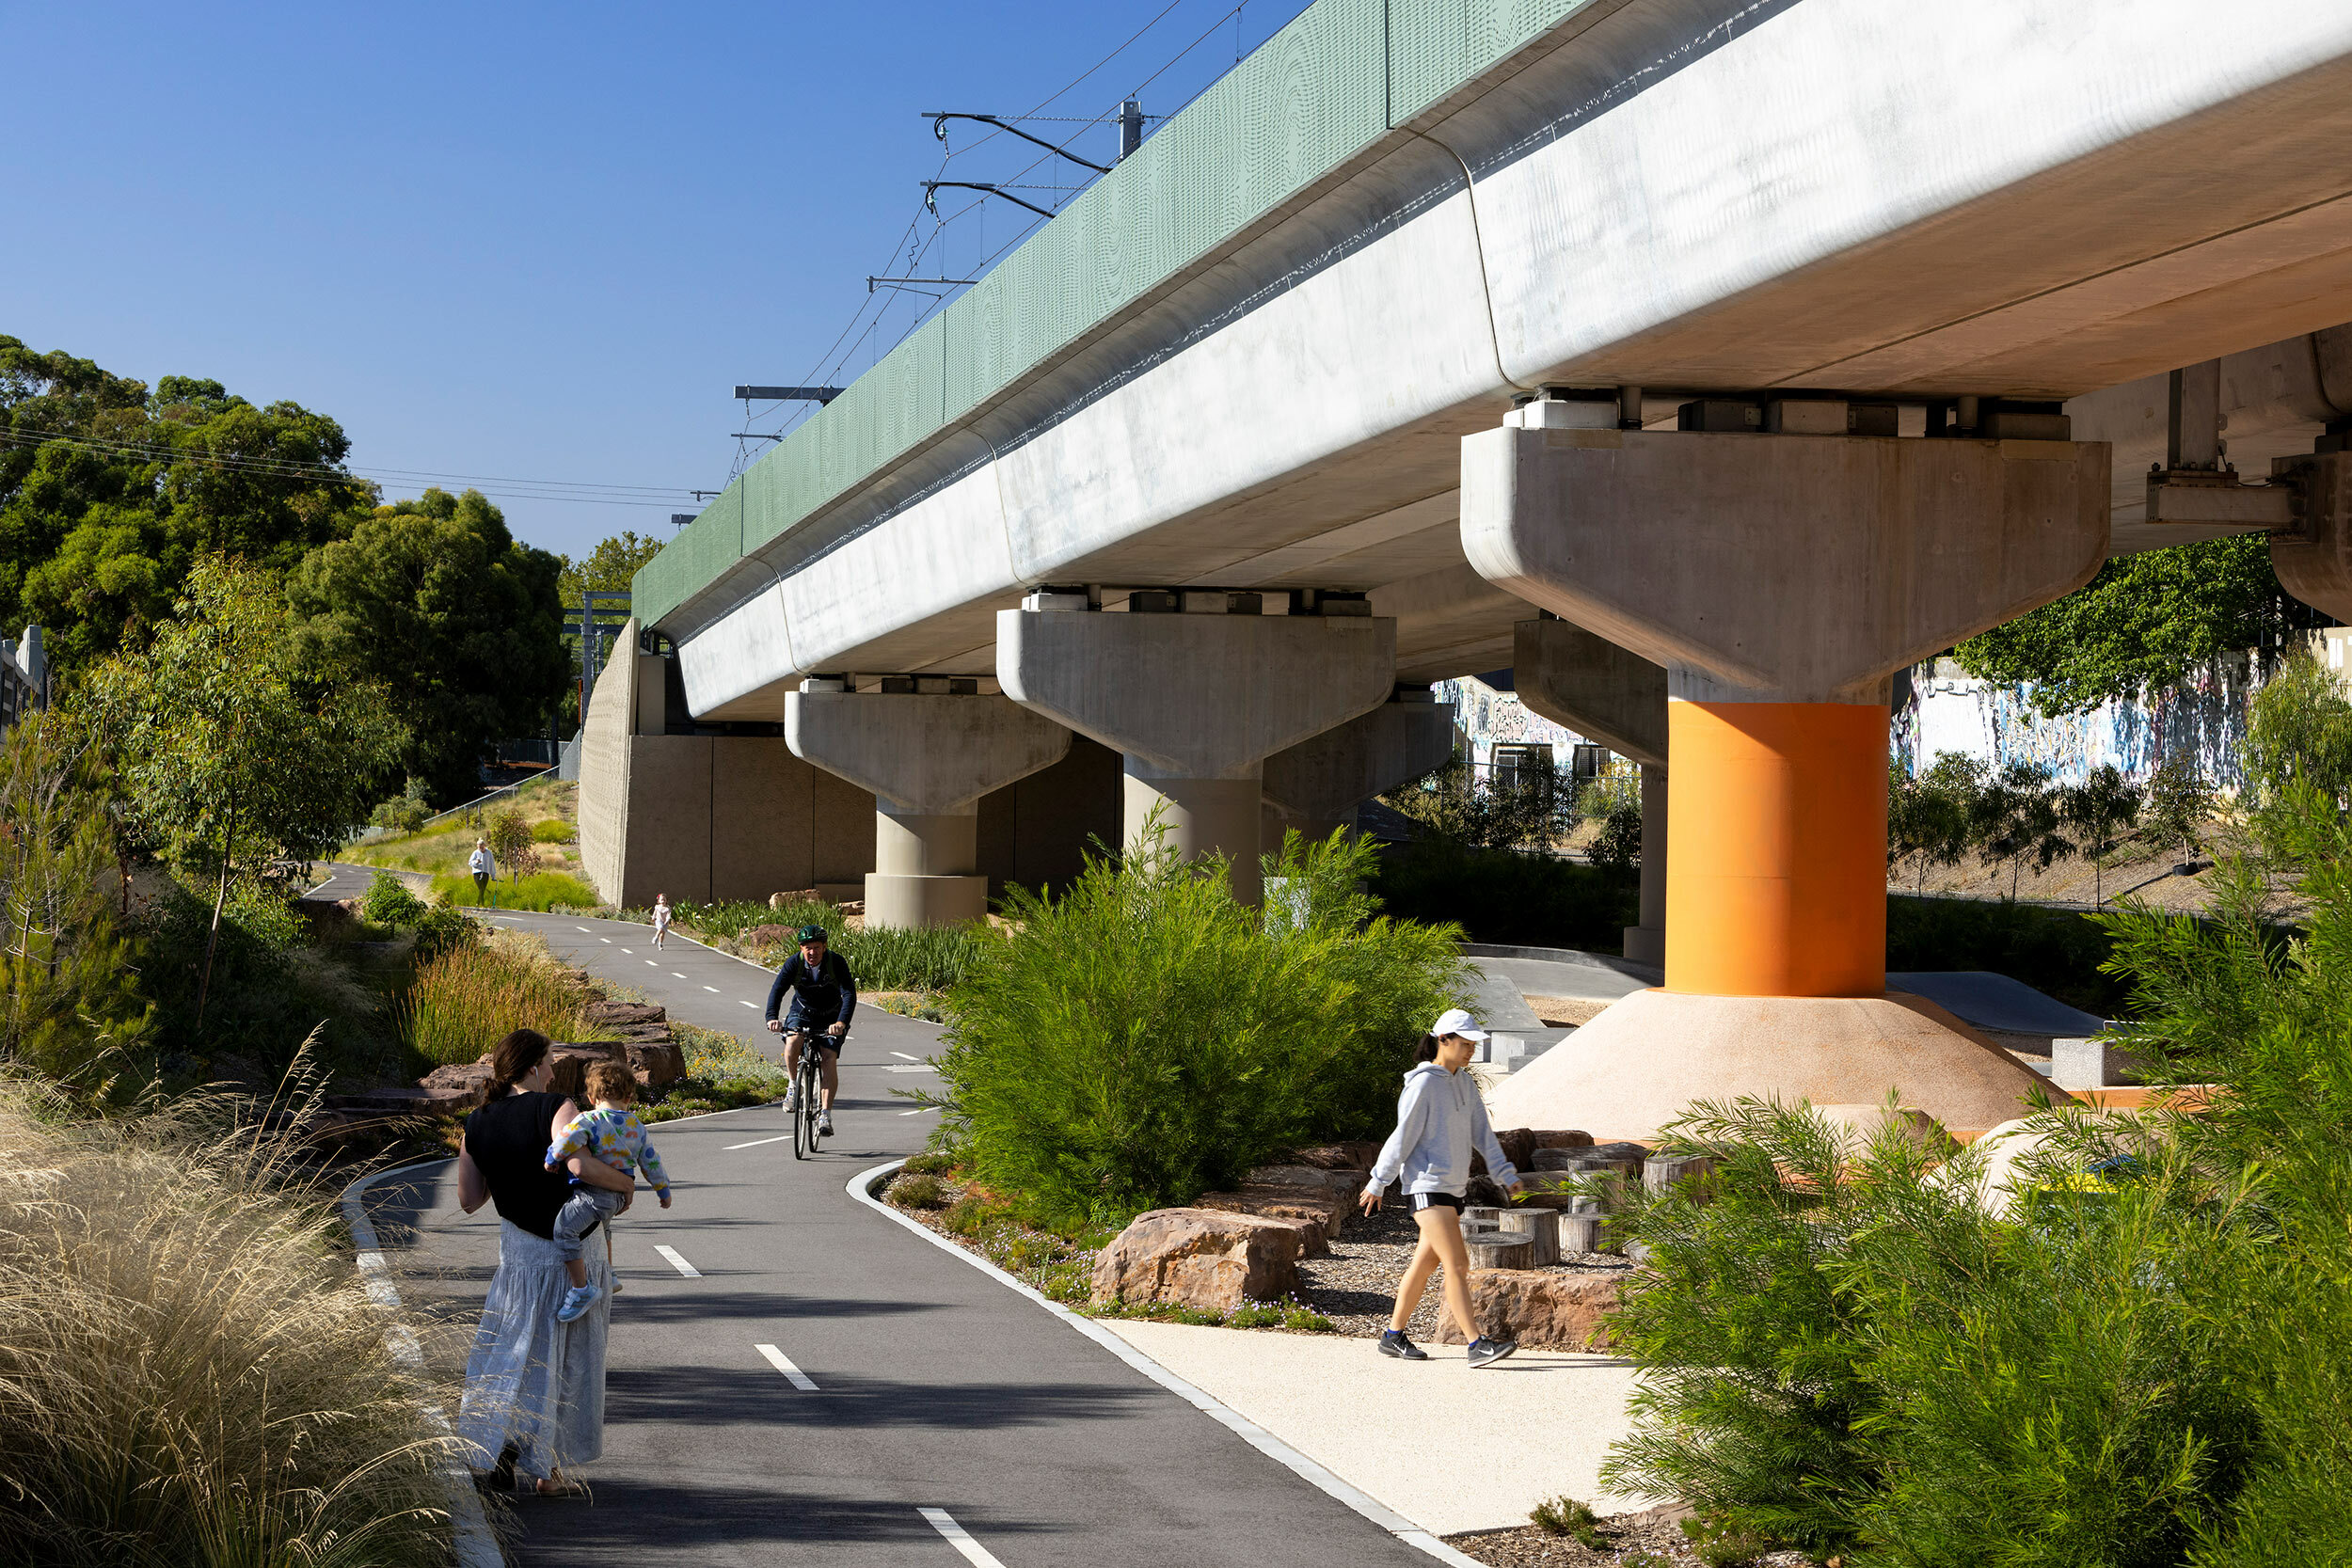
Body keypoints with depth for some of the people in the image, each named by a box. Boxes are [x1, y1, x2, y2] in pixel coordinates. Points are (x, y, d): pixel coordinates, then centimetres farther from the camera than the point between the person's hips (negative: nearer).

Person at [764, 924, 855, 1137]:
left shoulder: (836, 962, -22)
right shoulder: (794, 963, -19)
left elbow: (849, 993, -31)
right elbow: (777, 990, -28)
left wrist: (841, 1022, -48)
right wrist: (772, 1017, -47)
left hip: (830, 1017, -1)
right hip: (802, 1012, 1)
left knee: (829, 1058, -20)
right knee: (792, 1041, -30)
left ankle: (825, 1114, -17)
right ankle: (794, 1086, -5)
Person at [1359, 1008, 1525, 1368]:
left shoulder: (1465, 1085, 13)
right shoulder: (1423, 1084, -12)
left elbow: (1481, 1134, 14)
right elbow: (1403, 1136, -10)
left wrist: (1507, 1175, 7)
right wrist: (1378, 1184, -6)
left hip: (1453, 1187, 9)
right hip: (1427, 1186, -9)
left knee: (1426, 1263, 13)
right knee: (1457, 1264, -14)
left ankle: (1394, 1337, 23)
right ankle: (1477, 1345, -18)